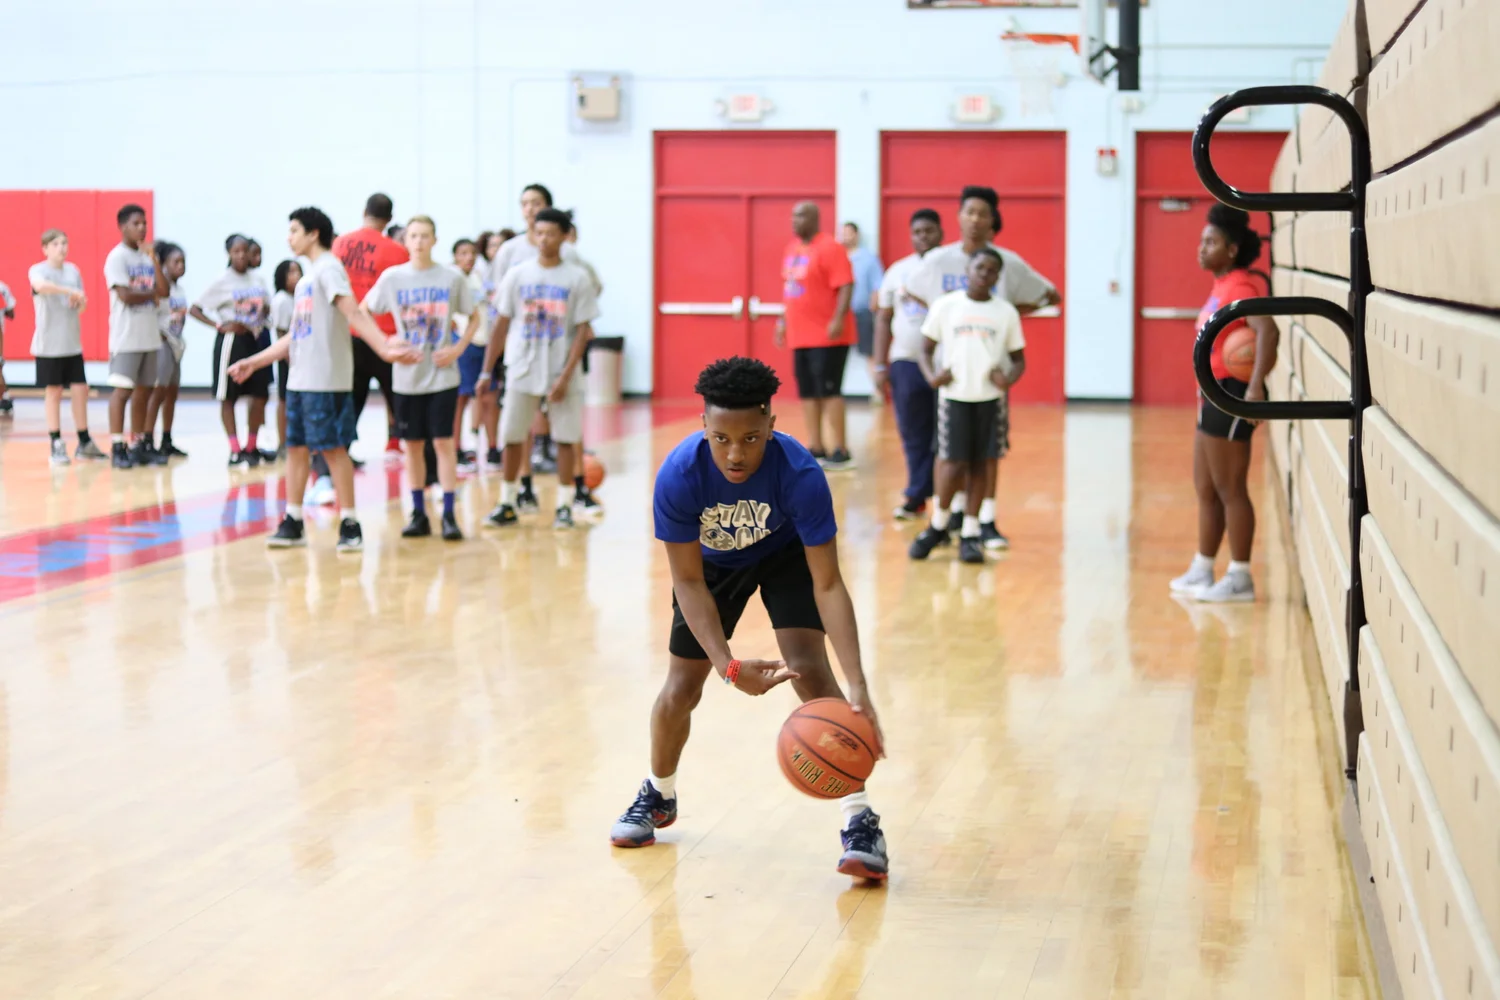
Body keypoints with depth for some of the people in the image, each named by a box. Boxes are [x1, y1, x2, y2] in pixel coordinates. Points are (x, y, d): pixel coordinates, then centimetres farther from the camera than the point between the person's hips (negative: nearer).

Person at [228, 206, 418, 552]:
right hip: (299, 378, 9)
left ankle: (350, 524, -1)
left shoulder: (329, 268, -8)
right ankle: (292, 523, 15)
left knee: (333, 447, -6)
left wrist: (384, 348, -36)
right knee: (295, 447, 9)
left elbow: (353, 314, -22)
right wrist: (253, 362, 28)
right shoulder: (307, 278, 19)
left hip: (326, 380, -9)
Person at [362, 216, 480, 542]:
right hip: (407, 375, 1)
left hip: (442, 374, -1)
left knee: (443, 442, -5)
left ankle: (449, 515, -1)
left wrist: (459, 349, -6)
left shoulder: (452, 278, -1)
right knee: (412, 444, 6)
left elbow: (475, 317, 8)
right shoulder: (392, 277, 0)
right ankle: (419, 514, 14)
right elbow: (363, 312, 7)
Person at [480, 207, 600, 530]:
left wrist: (566, 376, -13)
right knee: (512, 437, 3)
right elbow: (502, 325, 6)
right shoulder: (517, 275, 3)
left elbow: (582, 331, -5)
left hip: (562, 372, -2)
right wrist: (486, 371, 1)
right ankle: (507, 504, 14)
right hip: (522, 370, 2)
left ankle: (564, 505, 10)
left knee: (566, 437, 1)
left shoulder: (578, 278, -3)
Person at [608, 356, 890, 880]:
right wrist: (728, 666, -39)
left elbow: (828, 585, -36)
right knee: (680, 689, 3)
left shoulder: (800, 474, -38)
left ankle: (860, 822, -16)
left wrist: (858, 687, -45)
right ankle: (658, 796, 33)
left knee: (810, 670, -21)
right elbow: (689, 581, -27)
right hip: (713, 561, 2)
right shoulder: (678, 476, -36)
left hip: (787, 553, -1)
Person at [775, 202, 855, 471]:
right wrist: (784, 320, 20)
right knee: (808, 392, 9)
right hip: (800, 335, 8)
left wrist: (838, 320, -27)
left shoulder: (829, 248, -13)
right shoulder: (792, 248, 13)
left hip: (827, 337, -8)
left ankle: (840, 452, -4)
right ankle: (815, 449, 16)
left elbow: (846, 286, -18)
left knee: (829, 390, -8)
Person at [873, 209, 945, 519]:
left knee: (945, 435, -2)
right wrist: (879, 365, 7)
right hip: (905, 362, 3)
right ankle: (916, 497, 13)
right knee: (913, 435, 6)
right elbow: (884, 319, 13)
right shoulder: (898, 271, 10)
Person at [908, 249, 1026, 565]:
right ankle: (938, 526, 15)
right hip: (954, 396, -1)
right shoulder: (945, 306, 0)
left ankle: (970, 534, 12)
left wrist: (1009, 379, -12)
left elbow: (1019, 359, 9)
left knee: (979, 466, 4)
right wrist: (931, 376, -14)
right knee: (953, 464, -6)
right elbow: (926, 350, 5)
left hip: (989, 398, 2)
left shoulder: (1006, 313, 3)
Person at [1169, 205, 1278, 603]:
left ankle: (1240, 579, 4)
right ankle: (1202, 572, 25)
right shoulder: (1221, 287, 14)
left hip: (1230, 395, -10)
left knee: (1230, 491, -3)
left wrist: (1255, 386, -38)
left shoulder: (1241, 287, -15)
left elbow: (1268, 332, -30)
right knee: (1206, 491, 16)